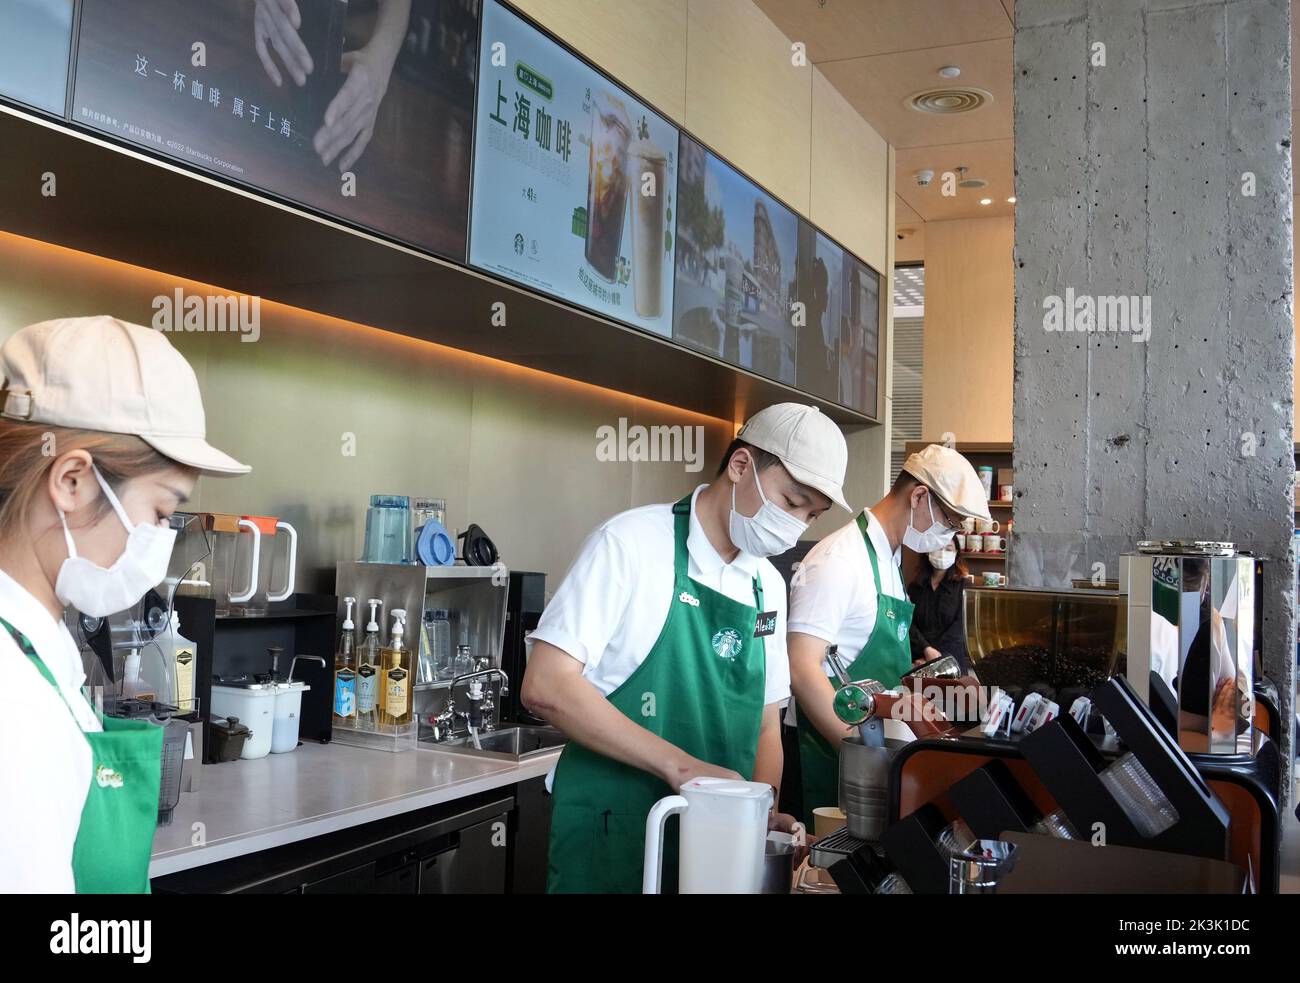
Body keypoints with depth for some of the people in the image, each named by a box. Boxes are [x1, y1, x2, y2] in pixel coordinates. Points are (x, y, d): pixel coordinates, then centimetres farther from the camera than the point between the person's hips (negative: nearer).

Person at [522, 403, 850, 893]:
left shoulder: (769, 586, 8)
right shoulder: (631, 541, -13)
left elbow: (764, 724, 13)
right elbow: (545, 687, -19)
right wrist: (678, 764, -23)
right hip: (611, 838, -6)